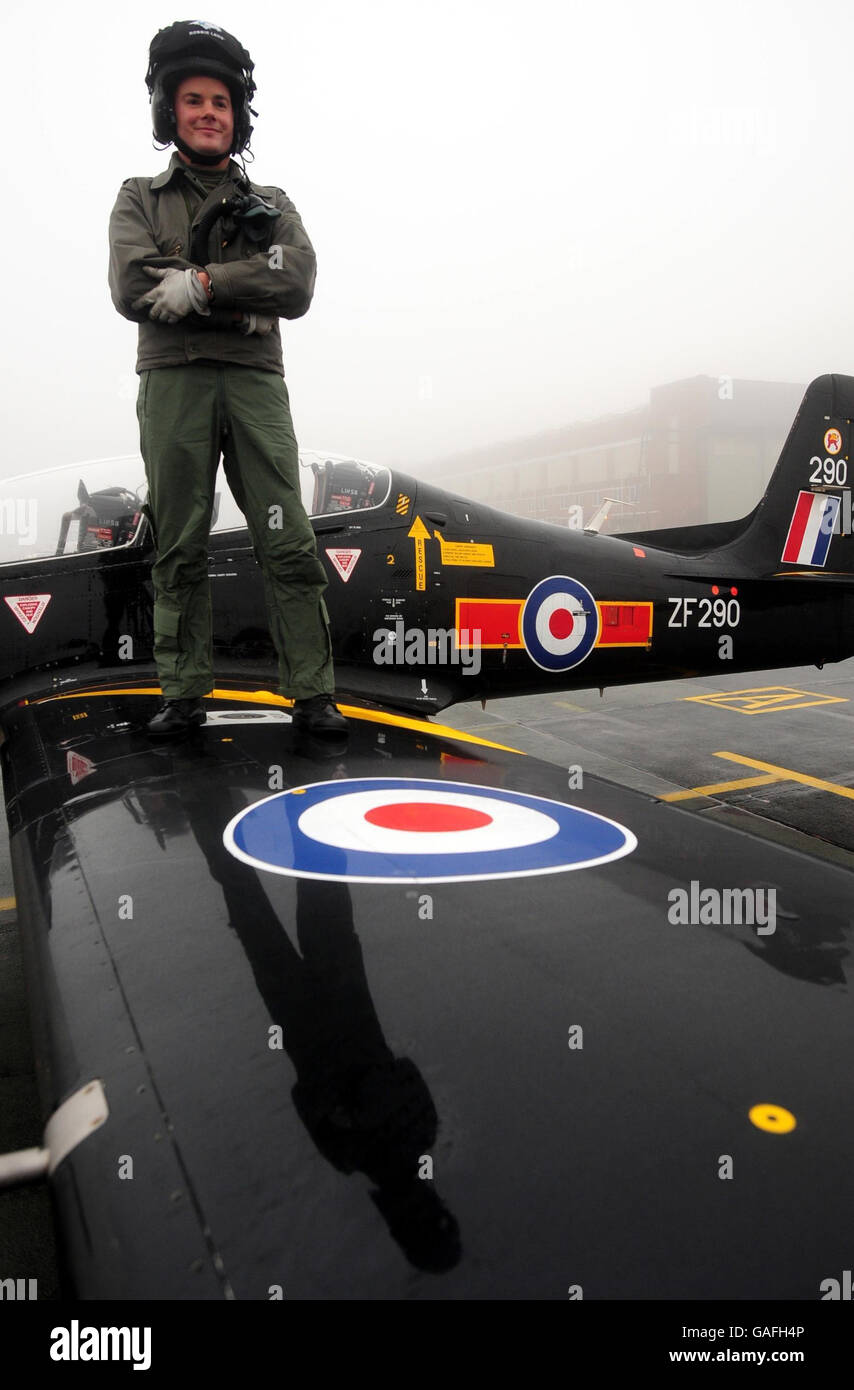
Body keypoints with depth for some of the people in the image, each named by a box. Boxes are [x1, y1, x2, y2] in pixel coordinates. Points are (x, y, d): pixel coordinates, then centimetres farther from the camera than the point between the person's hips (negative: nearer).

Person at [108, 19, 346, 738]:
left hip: (255, 381, 1)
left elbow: (296, 287, -1)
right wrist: (243, 301, -6)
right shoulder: (140, 199, 17)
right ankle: (185, 695, 7)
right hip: (173, 381, 0)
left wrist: (200, 283, -10)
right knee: (179, 550, -1)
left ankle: (312, 694, -3)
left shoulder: (271, 205, 19)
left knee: (290, 544, -8)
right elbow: (134, 290, -3)